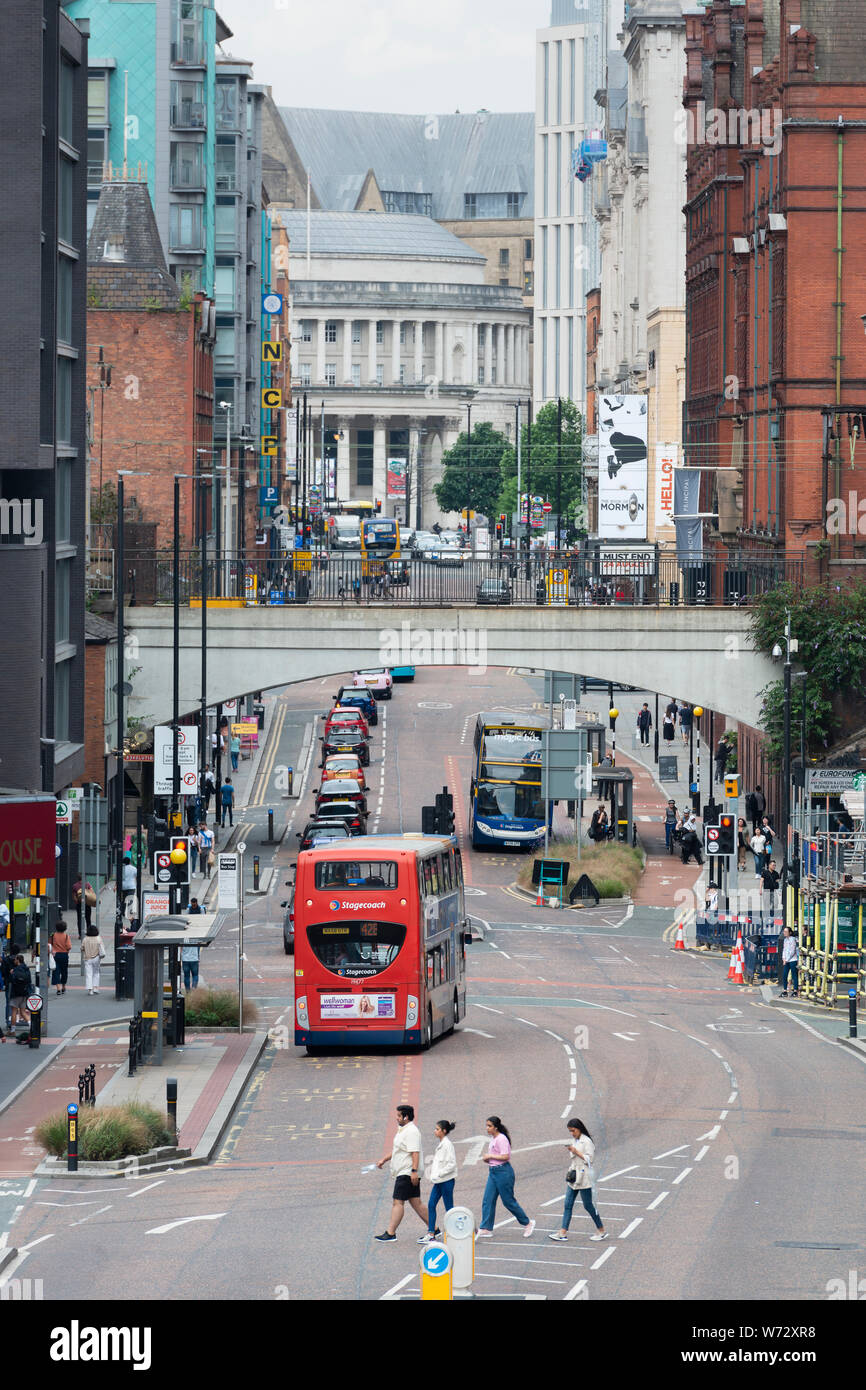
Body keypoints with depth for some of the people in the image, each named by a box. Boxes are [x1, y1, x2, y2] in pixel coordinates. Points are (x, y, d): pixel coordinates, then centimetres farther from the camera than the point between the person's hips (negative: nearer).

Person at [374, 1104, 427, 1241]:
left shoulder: (411, 1131, -15)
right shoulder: (402, 1130, 18)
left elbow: (415, 1153, -23)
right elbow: (395, 1150, 30)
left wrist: (414, 1171, -29)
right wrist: (383, 1160, 25)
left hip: (407, 1173, -10)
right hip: (404, 1173, 10)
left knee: (398, 1202, -9)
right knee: (416, 1203, 10)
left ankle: (390, 1233, -9)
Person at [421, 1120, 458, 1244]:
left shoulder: (447, 1145, -16)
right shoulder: (440, 1144, 12)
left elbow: (452, 1164, -20)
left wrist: (438, 1174, -21)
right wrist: (433, 1171, 12)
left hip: (447, 1180, -9)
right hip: (439, 1181, 9)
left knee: (449, 1207, -2)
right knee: (431, 1204, 5)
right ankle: (431, 1233, 8)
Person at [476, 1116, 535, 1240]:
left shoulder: (501, 1139, -16)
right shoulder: (492, 1138, 12)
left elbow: (505, 1156, -23)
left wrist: (490, 1156, -16)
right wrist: (487, 1159, 6)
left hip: (503, 1171, -9)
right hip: (493, 1172, 9)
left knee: (508, 1201, 0)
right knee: (488, 1201, 1)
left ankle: (527, 1224, 16)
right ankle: (485, 1229, 1)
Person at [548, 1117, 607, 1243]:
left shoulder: (586, 1142, -11)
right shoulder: (572, 1141, 14)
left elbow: (589, 1159, -15)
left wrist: (576, 1152, -18)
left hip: (583, 1178, -8)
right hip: (572, 1176, 8)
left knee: (588, 1205, -1)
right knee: (568, 1205, 2)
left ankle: (601, 1231, 12)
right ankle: (563, 1232, 1)